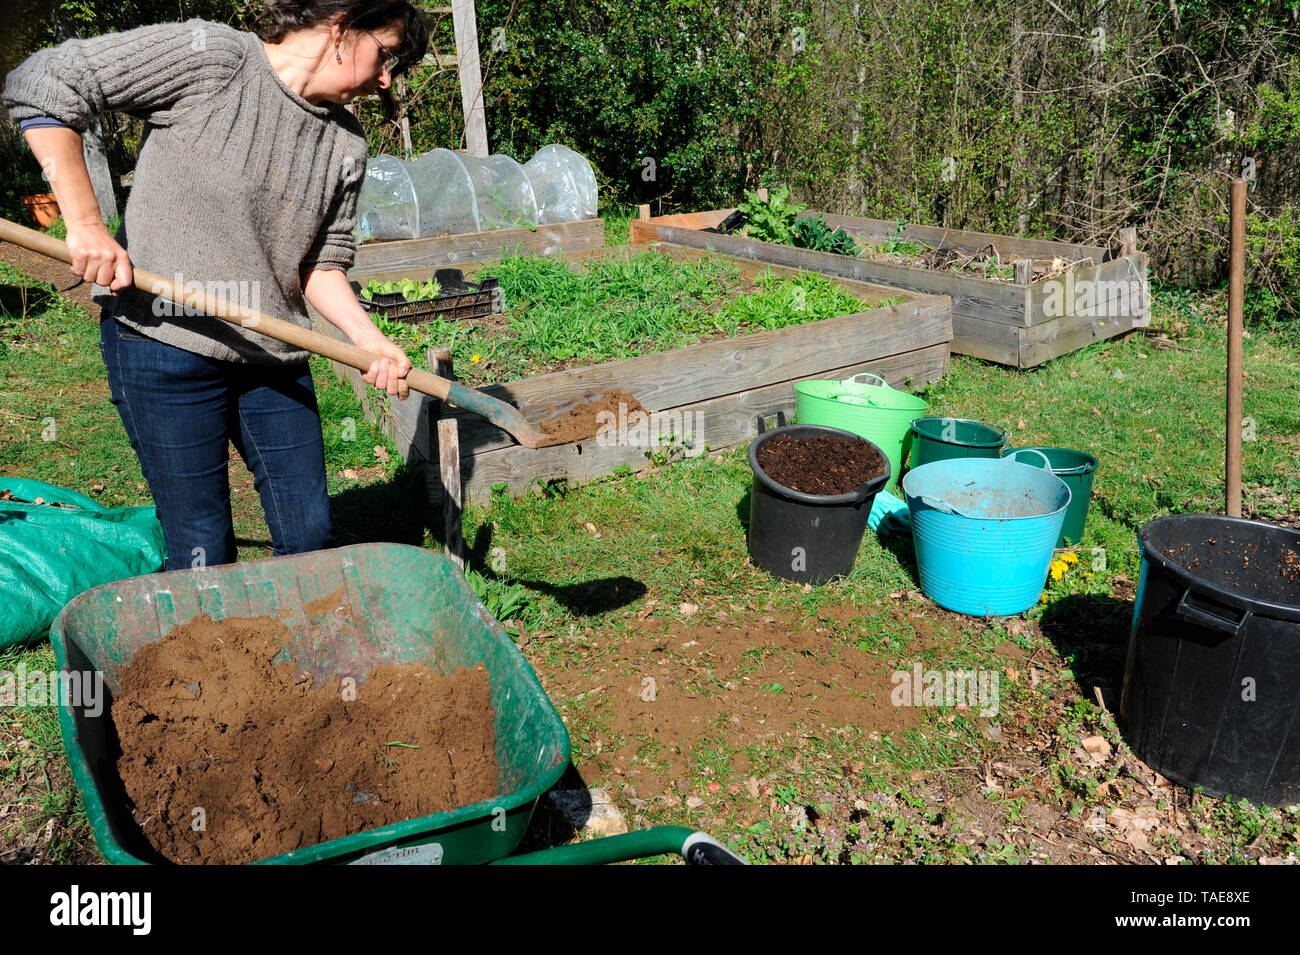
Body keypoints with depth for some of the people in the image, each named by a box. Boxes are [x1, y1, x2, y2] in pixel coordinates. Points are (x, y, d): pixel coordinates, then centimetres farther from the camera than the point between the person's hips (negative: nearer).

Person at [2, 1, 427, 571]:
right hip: (163, 342, -5)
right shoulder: (211, 56, -12)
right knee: (203, 551, 3)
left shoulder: (347, 144, 5)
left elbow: (321, 263, 8)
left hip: (275, 354, 6)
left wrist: (368, 339, -9)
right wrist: (85, 224, -15)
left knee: (311, 536, 10)